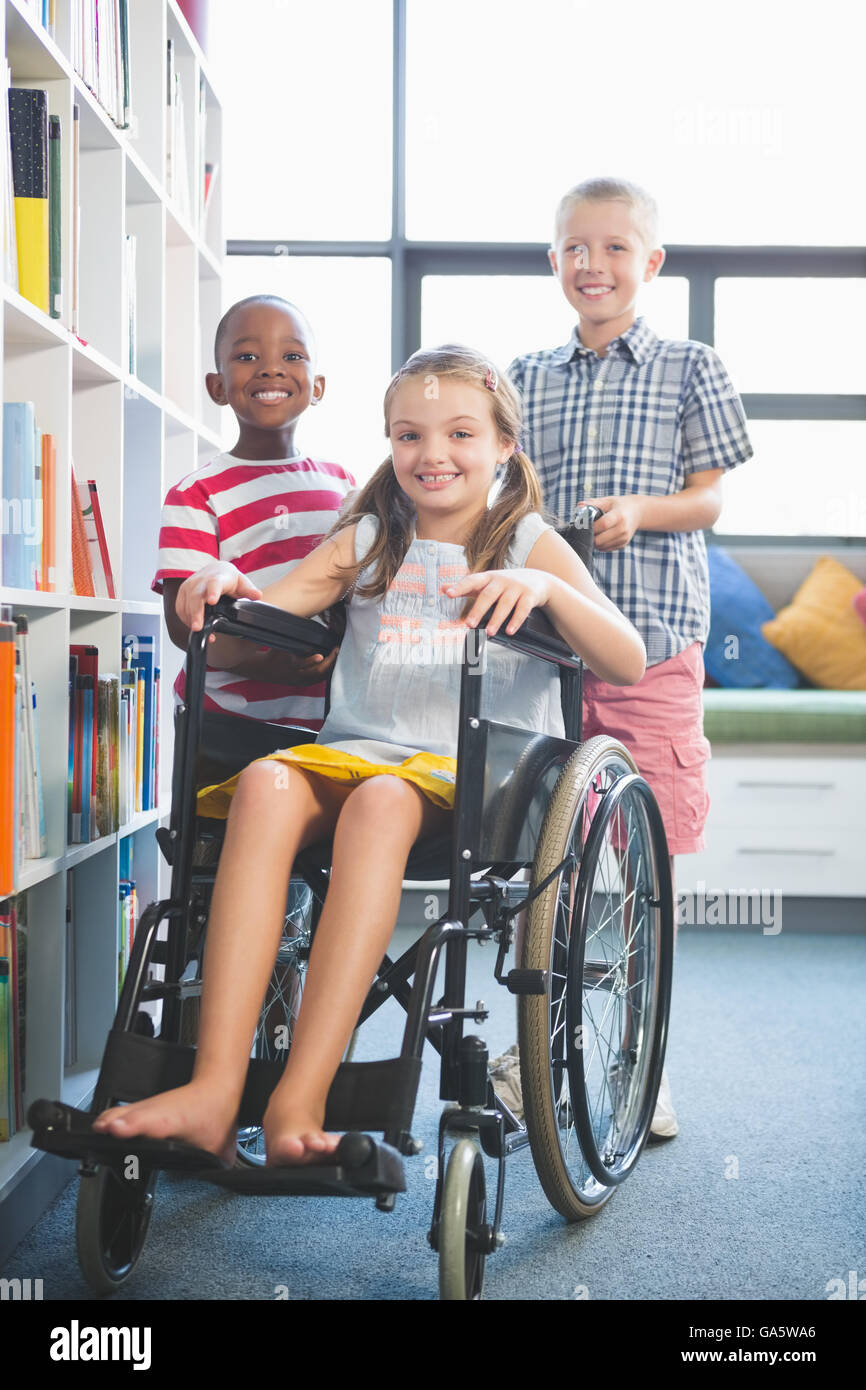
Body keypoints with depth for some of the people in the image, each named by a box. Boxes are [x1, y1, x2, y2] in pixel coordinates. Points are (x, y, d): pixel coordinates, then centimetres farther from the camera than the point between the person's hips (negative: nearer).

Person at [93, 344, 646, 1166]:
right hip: (356, 749, 3)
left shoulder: (529, 543, 11)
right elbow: (239, 639, 12)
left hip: (477, 771, -3)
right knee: (266, 783, -32)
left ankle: (300, 1099, -41)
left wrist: (547, 588, -21)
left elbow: (628, 664, -4)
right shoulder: (366, 541, 19)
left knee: (383, 799, -37)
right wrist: (218, 590, -11)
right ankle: (214, 1089, -40)